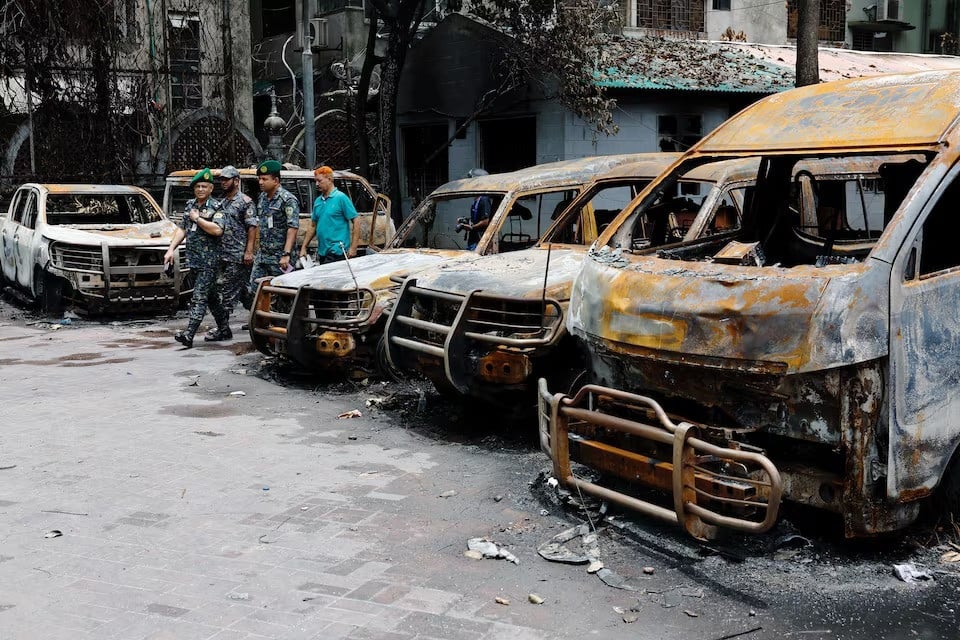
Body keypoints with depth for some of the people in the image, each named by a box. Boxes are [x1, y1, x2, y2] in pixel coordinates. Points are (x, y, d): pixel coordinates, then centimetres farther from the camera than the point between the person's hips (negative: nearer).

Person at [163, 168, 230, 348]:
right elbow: (182, 229, 18)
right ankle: (224, 330, 25)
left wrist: (197, 218, -14)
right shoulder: (190, 205, 14)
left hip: (209, 261, -8)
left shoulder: (216, 207, -8)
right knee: (211, 296, 15)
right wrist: (171, 249, 9)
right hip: (194, 259, 8)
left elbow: (217, 230, -24)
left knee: (199, 297, -12)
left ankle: (188, 334, -18)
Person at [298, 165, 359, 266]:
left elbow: (355, 222, -8)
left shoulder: (341, 198, -7)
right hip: (322, 252, 7)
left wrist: (353, 248, -14)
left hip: (337, 252, -7)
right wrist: (303, 247, 14)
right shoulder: (318, 201, 13)